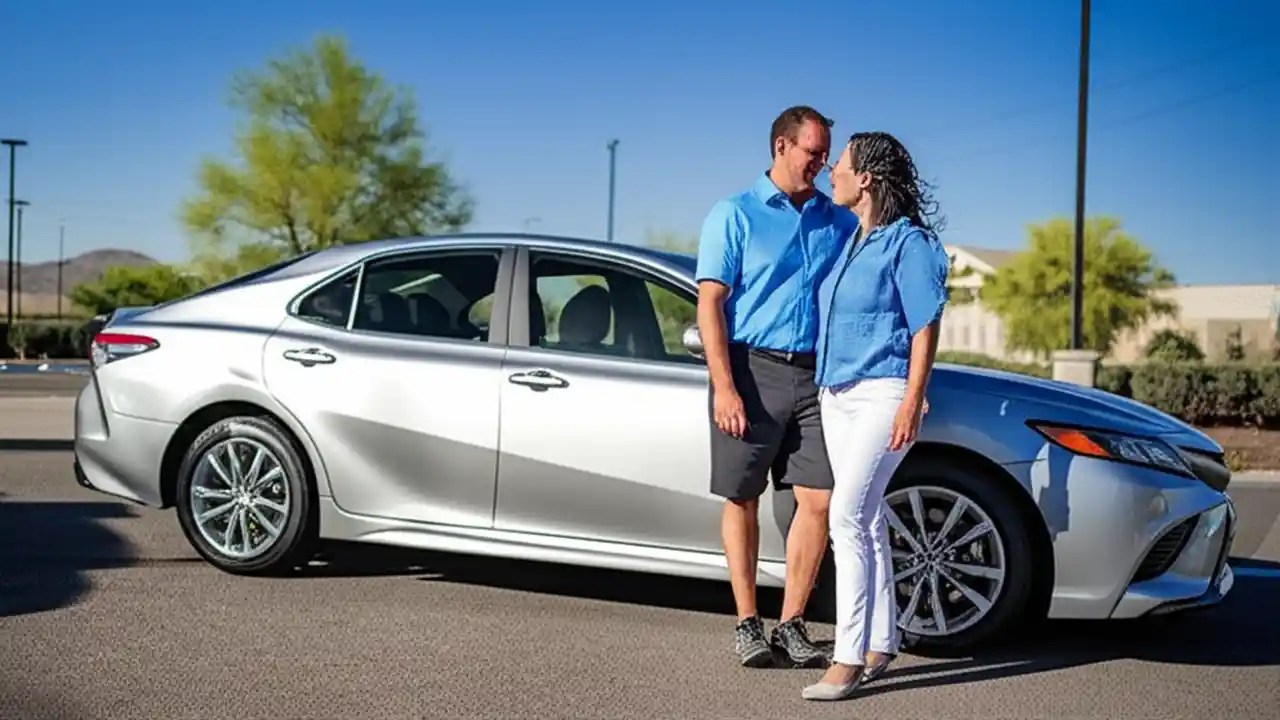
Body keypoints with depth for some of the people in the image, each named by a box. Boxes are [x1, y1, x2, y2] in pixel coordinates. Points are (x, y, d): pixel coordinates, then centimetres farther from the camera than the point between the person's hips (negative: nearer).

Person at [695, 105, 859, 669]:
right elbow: (710, 303, -4)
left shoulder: (839, 221, 13)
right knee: (742, 499, 4)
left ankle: (791, 624, 8)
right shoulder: (735, 215, 3)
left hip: (817, 374, 3)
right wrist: (724, 387, -13)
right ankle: (747, 623, 15)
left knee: (818, 501, -3)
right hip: (752, 369, -3)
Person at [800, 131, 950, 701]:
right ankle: (880, 646, 20)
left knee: (847, 517, -17)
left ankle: (848, 659, -16)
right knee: (866, 521, 11)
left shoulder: (909, 242, -8)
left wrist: (912, 402, -18)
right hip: (835, 396, 8)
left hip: (882, 394, -8)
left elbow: (925, 327, -11)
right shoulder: (846, 240, 16)